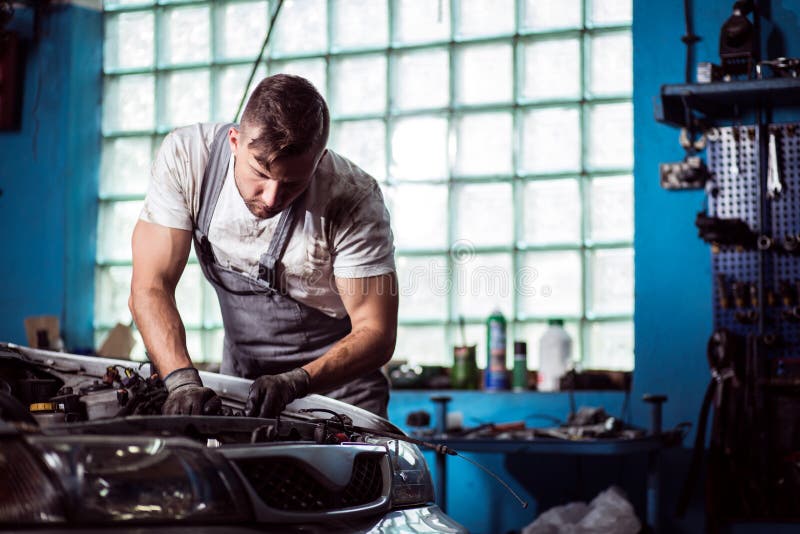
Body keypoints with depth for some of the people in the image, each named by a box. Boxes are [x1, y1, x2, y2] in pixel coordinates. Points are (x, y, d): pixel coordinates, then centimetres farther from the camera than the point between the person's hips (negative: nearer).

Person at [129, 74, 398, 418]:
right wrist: (183, 381, -32)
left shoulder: (354, 200, -23)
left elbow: (376, 334, -20)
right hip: (239, 377, 1)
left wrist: (293, 383, -36)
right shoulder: (185, 156, -17)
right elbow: (149, 287, -17)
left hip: (336, 385, -1)